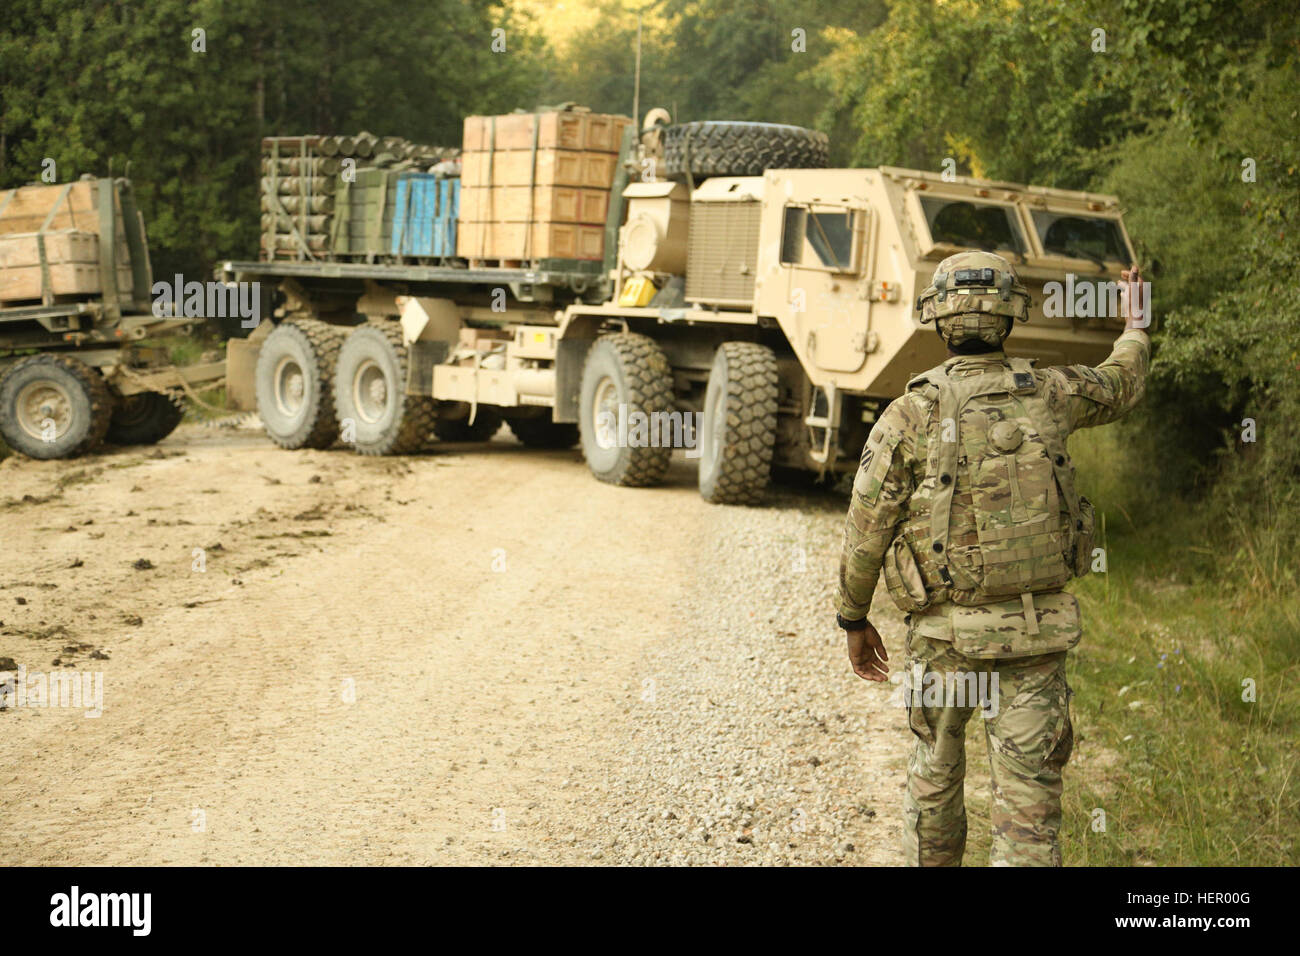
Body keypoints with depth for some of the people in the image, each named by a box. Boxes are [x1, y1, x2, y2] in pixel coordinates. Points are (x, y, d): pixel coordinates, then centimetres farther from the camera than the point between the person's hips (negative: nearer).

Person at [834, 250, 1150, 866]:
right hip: (1035, 630, 1)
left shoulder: (909, 414, -10)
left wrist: (854, 619, 7)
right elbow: (1120, 385, 20)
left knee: (934, 772, 22)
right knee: (1028, 795, 1)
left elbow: (865, 531, -8)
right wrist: (1135, 327, 42)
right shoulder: (1047, 395, -3)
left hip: (943, 632, 0)